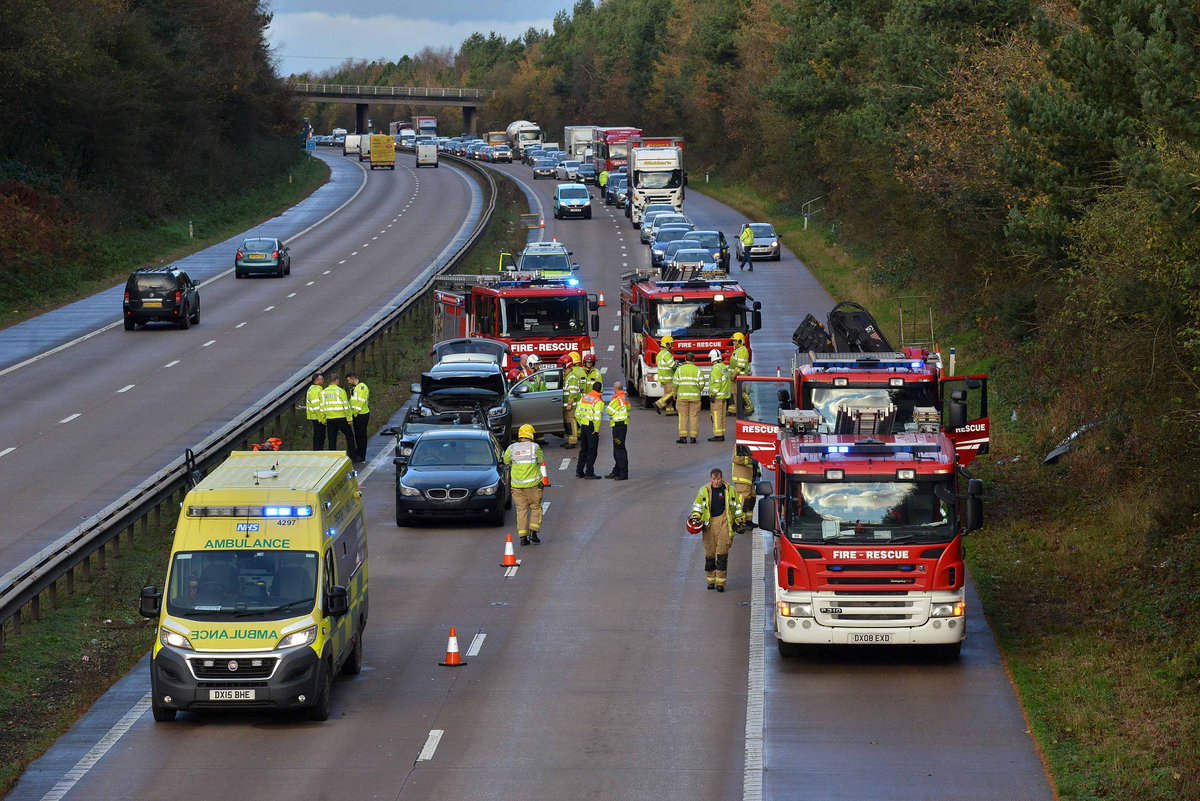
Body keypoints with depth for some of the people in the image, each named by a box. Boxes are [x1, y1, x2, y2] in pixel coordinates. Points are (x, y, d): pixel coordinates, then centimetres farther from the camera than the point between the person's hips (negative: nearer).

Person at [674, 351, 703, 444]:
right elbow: (701, 384, -2)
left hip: (682, 397, 0)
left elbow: (676, 384, -3)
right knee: (694, 417, 4)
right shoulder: (698, 370, 0)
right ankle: (693, 437, 4)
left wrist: (675, 394, 10)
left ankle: (683, 437, -3)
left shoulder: (680, 370, 0)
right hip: (695, 397, 0)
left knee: (683, 416, 2)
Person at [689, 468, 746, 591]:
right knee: (710, 552, 4)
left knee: (722, 552, -8)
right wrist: (695, 516, 1)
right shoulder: (704, 490, 6)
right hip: (709, 524, 2)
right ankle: (711, 580, 17)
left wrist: (740, 520, 15)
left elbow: (737, 506, 15)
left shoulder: (730, 490, 5)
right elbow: (697, 505, 16)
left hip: (724, 522, -2)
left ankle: (720, 582, -6)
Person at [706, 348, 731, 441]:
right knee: (722, 416, 13)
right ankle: (721, 435, 16)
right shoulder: (725, 367, 14)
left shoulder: (716, 368, -15)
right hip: (724, 396, 9)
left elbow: (716, 383, -21)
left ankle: (718, 435, -7)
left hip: (717, 396, -9)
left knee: (716, 415, -6)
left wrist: (713, 395, -19)